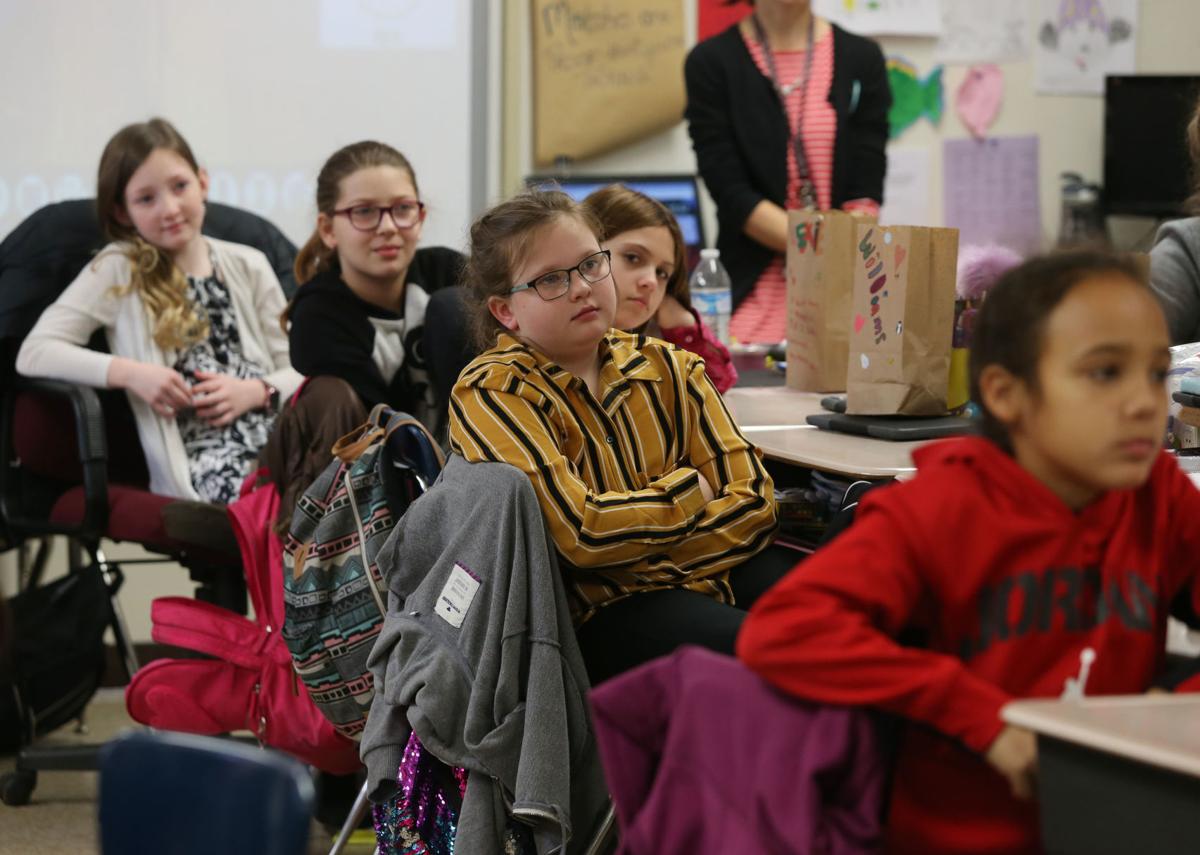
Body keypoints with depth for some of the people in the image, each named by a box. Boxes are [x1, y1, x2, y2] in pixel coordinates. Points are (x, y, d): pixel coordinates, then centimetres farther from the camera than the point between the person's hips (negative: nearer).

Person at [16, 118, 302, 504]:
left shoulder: (249, 267, 19)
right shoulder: (118, 269, 9)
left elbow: (300, 373, 20)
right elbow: (33, 354, -1)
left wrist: (255, 391, -2)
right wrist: (130, 373, -12)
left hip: (275, 434, 4)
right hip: (201, 454, -4)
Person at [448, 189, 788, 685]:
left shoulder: (668, 367, 12)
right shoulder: (489, 395, -5)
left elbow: (752, 498, 3)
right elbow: (580, 533, -17)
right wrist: (688, 490, -1)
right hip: (598, 615, -6)